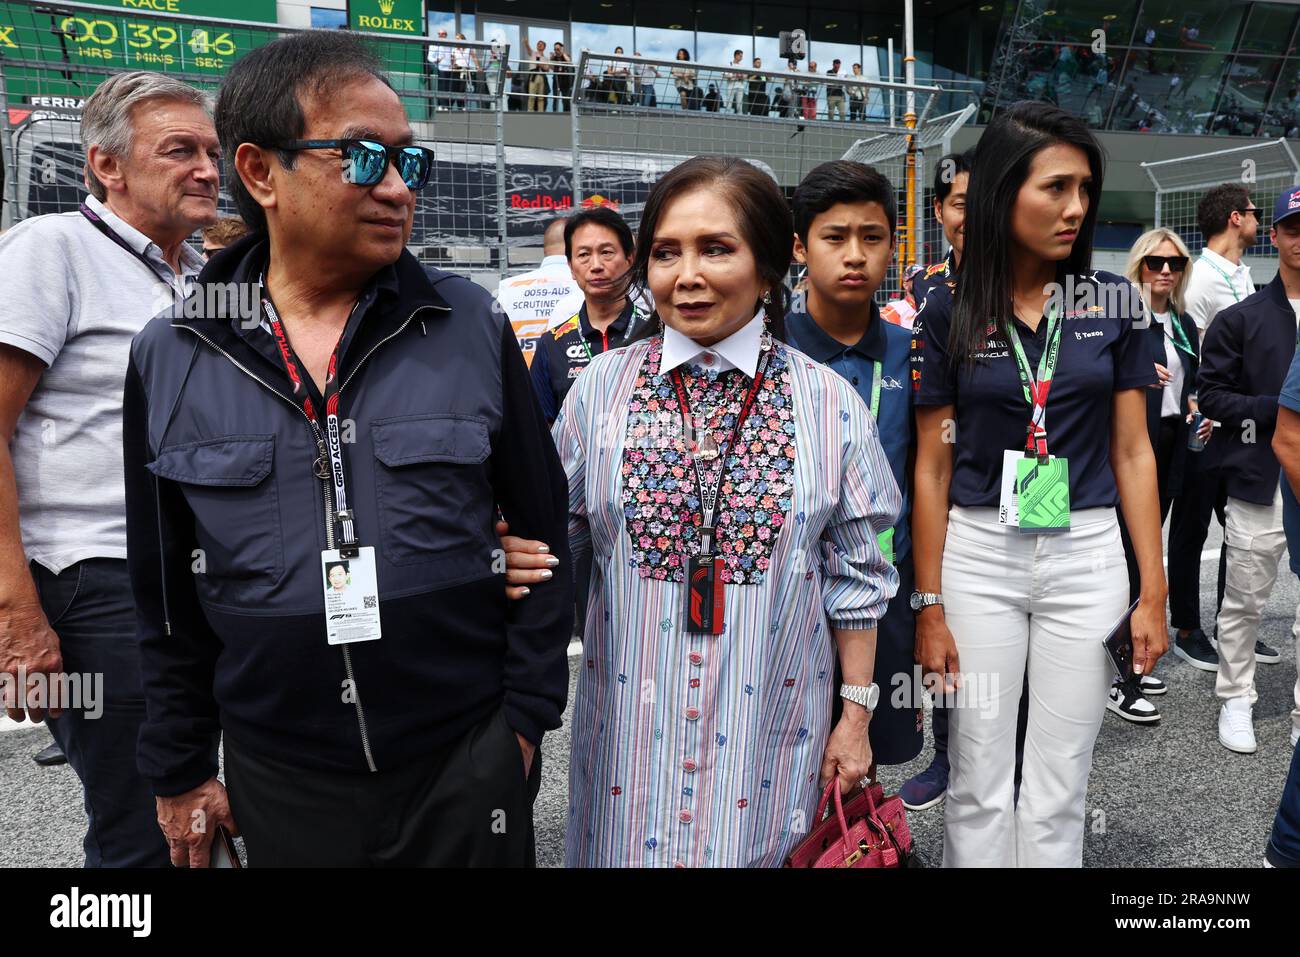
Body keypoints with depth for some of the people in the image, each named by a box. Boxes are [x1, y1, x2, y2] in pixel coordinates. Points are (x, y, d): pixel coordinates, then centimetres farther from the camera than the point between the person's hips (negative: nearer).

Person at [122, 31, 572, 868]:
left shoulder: (473, 327, -5)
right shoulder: (169, 360, -1)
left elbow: (540, 532, -1)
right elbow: (167, 593, 6)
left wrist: (526, 711, -3)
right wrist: (180, 769, 10)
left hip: (469, 765, -1)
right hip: (278, 780, 2)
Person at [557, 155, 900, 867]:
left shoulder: (829, 404, -5)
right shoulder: (600, 388, -4)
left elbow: (854, 577, 1)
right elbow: (552, 538, 5)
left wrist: (856, 715, 3)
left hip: (769, 722, 0)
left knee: (751, 845, 13)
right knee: (634, 845, 14)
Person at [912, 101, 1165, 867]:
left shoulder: (1110, 301, 1)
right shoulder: (949, 310, -3)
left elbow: (1134, 452, 4)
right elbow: (933, 467, -1)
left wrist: (1153, 590, 1)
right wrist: (930, 604, -3)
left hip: (1086, 555, 1)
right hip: (978, 554, -1)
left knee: (1057, 793, 11)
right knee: (979, 787, 10)